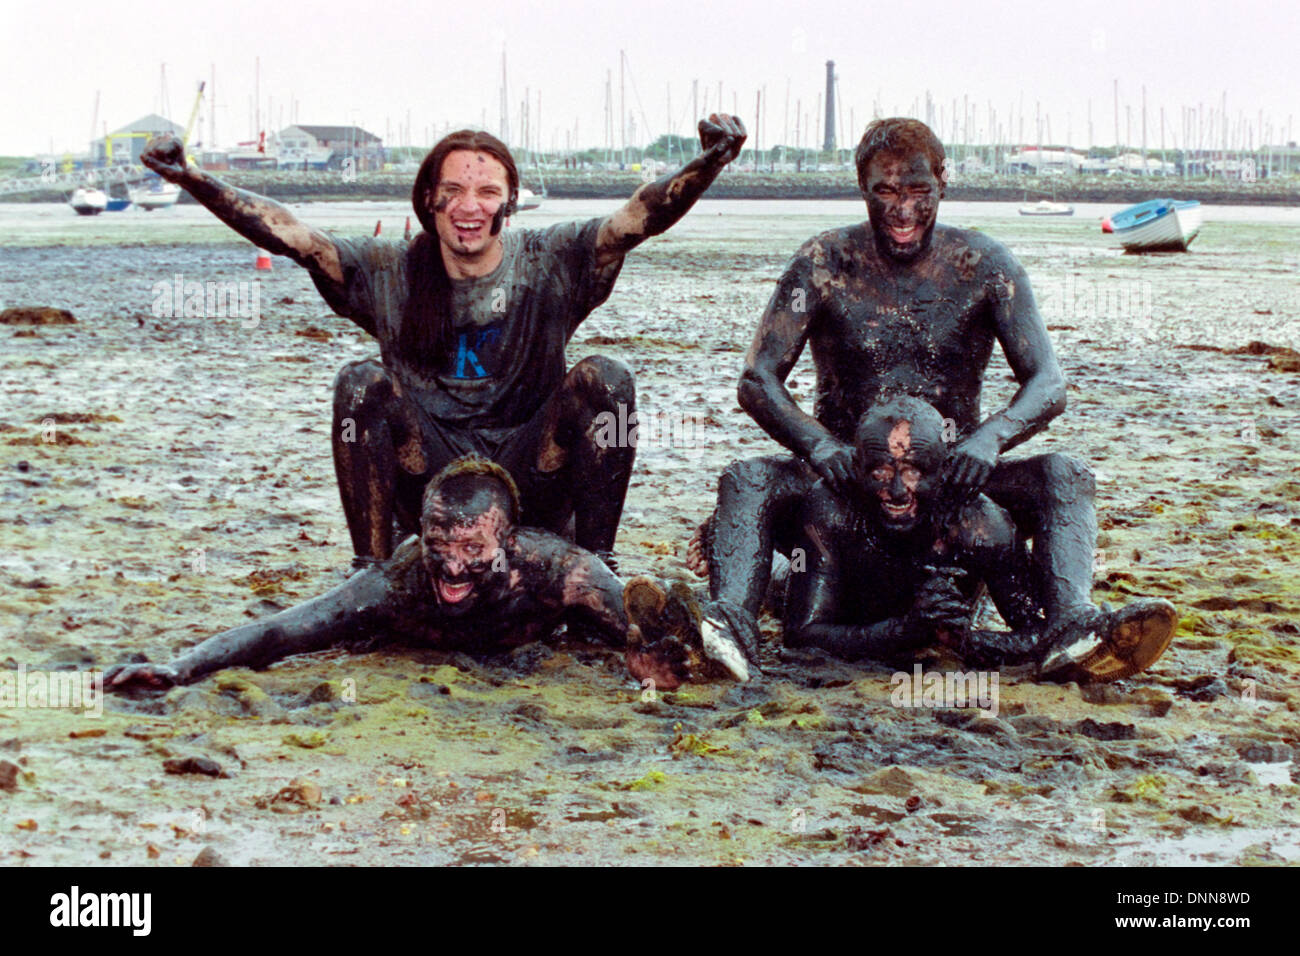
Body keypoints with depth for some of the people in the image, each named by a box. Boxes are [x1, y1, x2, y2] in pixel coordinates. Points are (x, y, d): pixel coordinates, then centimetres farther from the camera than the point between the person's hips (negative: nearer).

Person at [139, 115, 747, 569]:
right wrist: (193, 179, -22)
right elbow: (288, 235, -9)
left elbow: (641, 218, -16)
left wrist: (707, 165, -35)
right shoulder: (390, 273, 1)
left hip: (531, 485, 0)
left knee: (604, 378, -22)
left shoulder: (549, 264, -2)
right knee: (363, 383, -22)